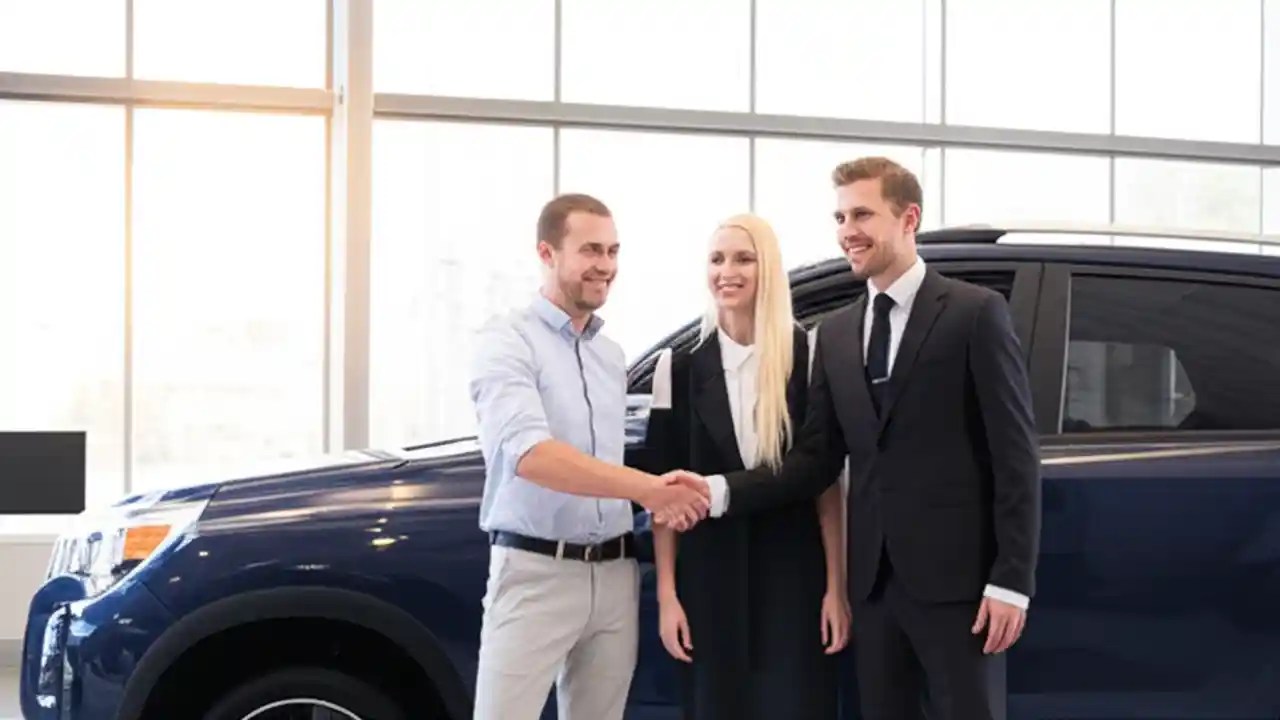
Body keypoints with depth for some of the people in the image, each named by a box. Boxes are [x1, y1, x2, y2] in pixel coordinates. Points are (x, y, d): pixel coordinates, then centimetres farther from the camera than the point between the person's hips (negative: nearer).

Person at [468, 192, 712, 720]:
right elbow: (530, 455, -23)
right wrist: (644, 488, -29)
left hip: (614, 575, 7)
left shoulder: (611, 354, 15)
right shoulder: (507, 341, -8)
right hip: (536, 573, -6)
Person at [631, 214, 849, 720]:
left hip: (793, 572, -1)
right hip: (710, 575, 2)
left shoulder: (808, 355, -1)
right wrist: (666, 594, -1)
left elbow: (827, 480, -1)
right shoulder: (681, 366, 3)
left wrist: (837, 586, -5)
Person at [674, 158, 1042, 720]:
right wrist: (719, 491, -7)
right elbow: (816, 459, 8)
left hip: (953, 576, -5)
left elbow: (1015, 456, -7)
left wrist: (1011, 580, -12)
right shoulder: (835, 333, 13)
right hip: (873, 580, 5)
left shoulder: (976, 314, -3)